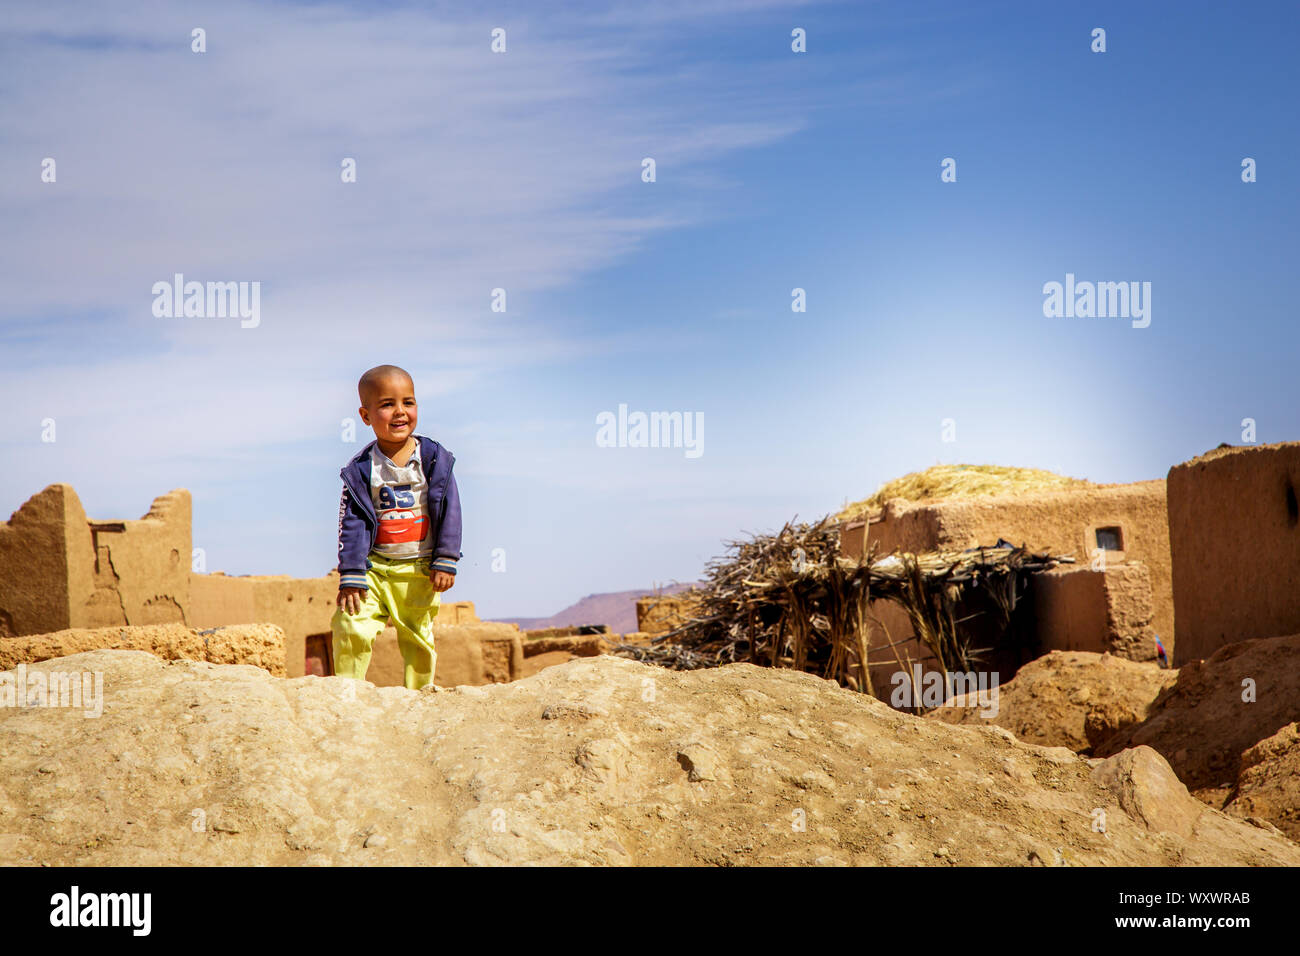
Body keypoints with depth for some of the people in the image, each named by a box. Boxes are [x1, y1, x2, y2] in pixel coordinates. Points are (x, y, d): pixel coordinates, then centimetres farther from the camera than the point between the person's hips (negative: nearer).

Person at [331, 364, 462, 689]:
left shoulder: (434, 458, 0)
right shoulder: (361, 469, -2)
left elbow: (449, 511, 1)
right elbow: (352, 523, -2)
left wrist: (445, 562, -5)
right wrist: (351, 576, -7)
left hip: (420, 570, 1)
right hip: (375, 567, 0)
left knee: (418, 638, 6)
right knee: (352, 627, -15)